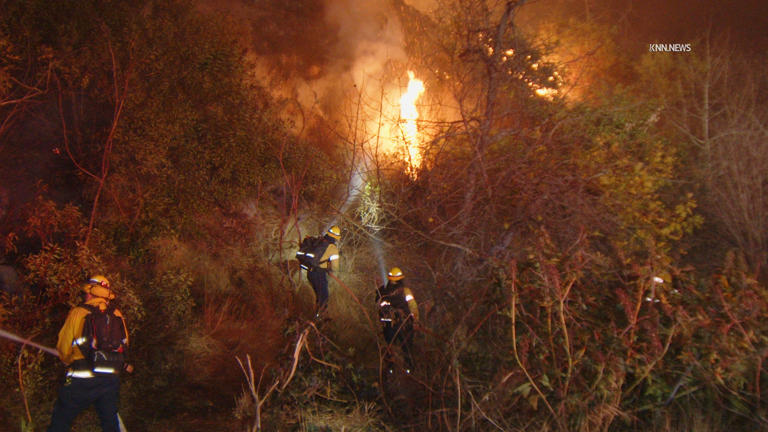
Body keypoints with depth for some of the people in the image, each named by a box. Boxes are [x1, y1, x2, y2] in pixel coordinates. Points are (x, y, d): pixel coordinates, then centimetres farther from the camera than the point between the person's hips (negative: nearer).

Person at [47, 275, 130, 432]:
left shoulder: (78, 312, -4)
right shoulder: (117, 315, 5)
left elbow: (64, 349, 0)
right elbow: (124, 345, 12)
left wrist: (70, 362, 20)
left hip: (81, 380, -3)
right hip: (111, 380, 4)